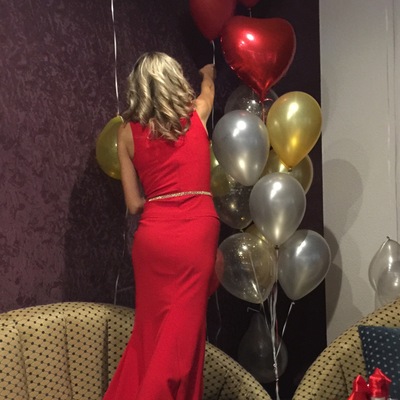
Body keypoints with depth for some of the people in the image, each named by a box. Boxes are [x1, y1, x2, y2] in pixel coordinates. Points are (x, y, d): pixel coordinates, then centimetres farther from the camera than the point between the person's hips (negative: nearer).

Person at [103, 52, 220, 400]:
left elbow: (134, 204, 7)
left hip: (153, 235, 2)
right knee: (181, 332, 2)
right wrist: (208, 74, 57)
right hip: (196, 232, -1)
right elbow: (208, 92, 35)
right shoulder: (197, 115, 8)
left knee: (151, 331, 12)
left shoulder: (128, 132, 7)